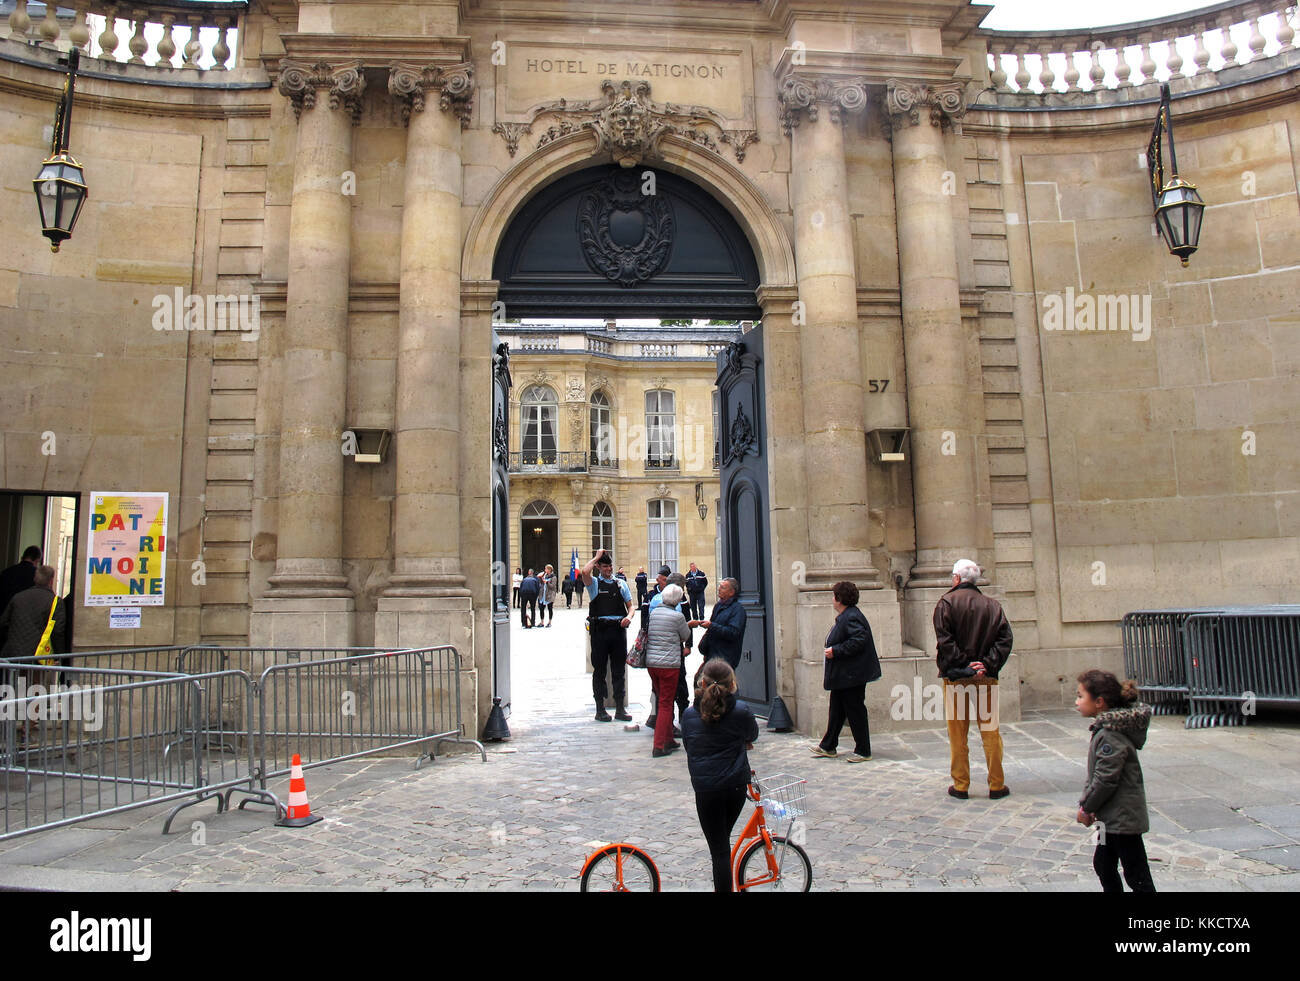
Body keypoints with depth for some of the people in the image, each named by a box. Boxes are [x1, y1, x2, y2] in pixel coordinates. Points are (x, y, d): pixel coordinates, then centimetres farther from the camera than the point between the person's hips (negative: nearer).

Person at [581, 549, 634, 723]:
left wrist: (628, 617, -7)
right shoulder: (594, 583, 4)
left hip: (618, 629, 3)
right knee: (599, 670, 4)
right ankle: (600, 709, 12)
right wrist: (597, 557, -6)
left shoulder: (621, 583, 14)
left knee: (619, 671, 7)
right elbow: (585, 572, -19)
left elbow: (630, 605, 14)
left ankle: (620, 708, 14)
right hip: (600, 630, -3)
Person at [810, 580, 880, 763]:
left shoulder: (851, 617, -19)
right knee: (836, 710, 17)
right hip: (842, 676, 11)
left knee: (855, 711, -1)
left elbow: (858, 640, -28)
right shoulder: (845, 616, 13)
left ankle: (863, 751, 9)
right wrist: (832, 650, 15)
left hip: (852, 675, -11)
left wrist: (835, 651, -23)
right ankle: (828, 747, 27)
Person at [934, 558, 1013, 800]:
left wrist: (963, 664, -10)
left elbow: (944, 641, -13)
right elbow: (1005, 638, -2)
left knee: (957, 733, 5)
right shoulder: (993, 605, 7)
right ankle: (996, 785, 13)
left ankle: (960, 786, 10)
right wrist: (988, 665, -7)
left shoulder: (946, 602, -3)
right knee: (990, 731, 9)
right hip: (986, 678, 3)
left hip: (955, 677, -2)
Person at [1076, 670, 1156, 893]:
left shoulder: (1111, 736, -24)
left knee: (1137, 878, -1)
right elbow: (1095, 775, 14)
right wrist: (1086, 803, 7)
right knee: (1103, 865, 19)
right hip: (1113, 817, 10)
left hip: (1123, 818, -10)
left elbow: (1106, 779, -24)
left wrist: (1086, 807, -12)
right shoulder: (1106, 728, 7)